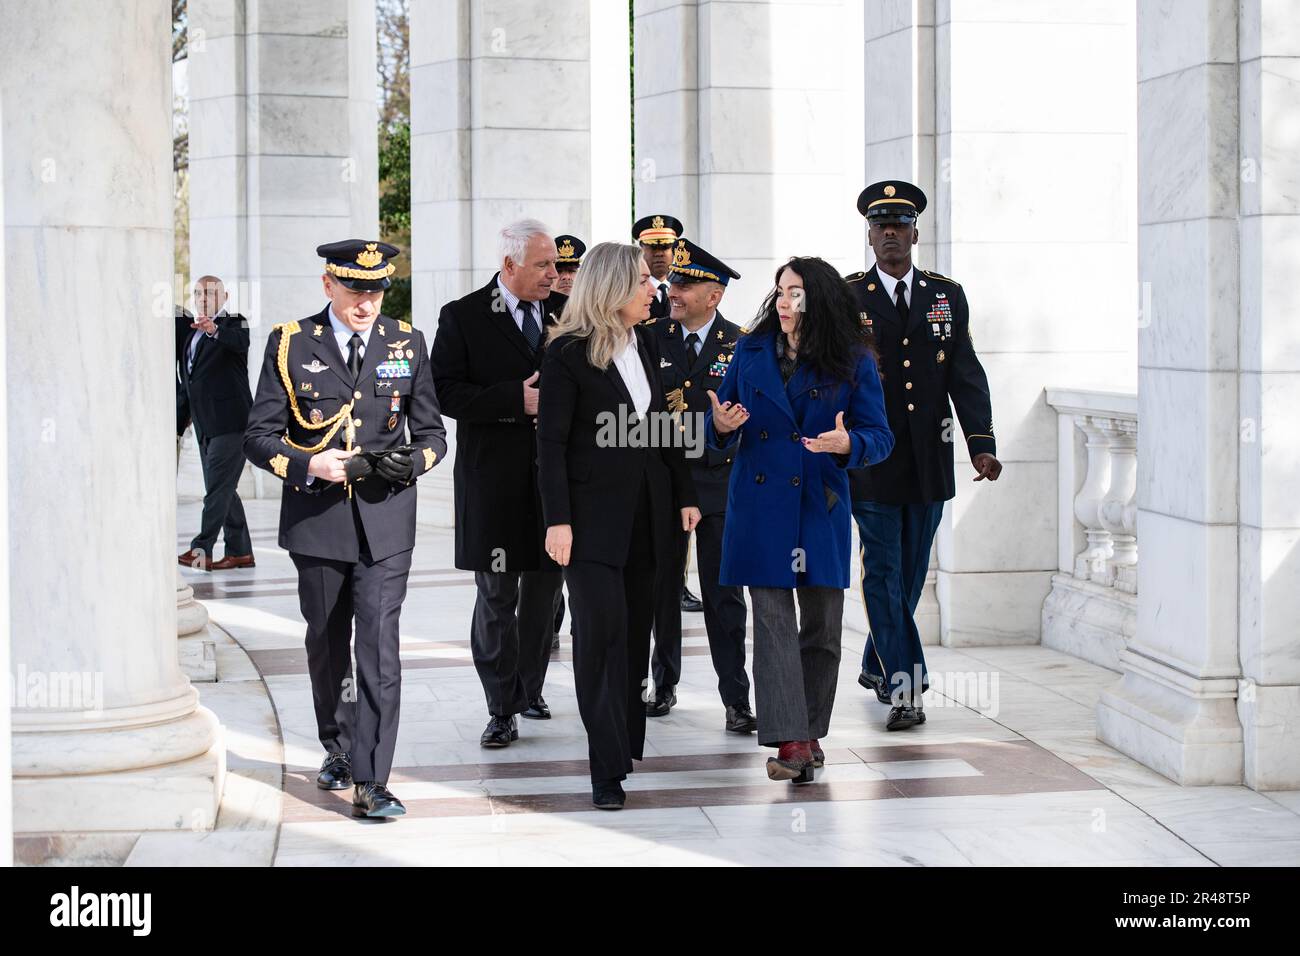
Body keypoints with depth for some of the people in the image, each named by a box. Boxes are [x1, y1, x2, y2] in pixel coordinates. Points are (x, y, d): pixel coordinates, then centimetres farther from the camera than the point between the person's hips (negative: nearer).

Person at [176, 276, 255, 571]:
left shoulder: (233, 324, -4)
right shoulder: (189, 331, 17)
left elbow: (241, 341, -30)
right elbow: (186, 384, 23)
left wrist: (214, 329, -50)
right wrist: (177, 425, 21)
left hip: (229, 422, -8)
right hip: (204, 425, 8)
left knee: (217, 488, -10)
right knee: (222, 489, 11)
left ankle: (201, 549, -11)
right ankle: (240, 551, 17)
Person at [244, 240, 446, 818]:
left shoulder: (407, 344, 6)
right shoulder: (291, 345, 1)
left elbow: (432, 432, 11)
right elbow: (259, 436, 0)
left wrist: (412, 460, -12)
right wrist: (308, 466, -18)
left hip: (385, 519, -1)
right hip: (316, 520, 1)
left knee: (379, 648, -10)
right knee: (326, 645, 15)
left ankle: (370, 783, -10)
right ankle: (337, 749, 37)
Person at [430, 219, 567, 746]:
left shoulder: (566, 312, 7)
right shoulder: (462, 317, -4)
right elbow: (444, 392, -11)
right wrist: (516, 399, -19)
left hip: (555, 474, 4)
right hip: (495, 479, -4)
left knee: (544, 588, 12)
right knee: (496, 595, 0)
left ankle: (531, 689, 28)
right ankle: (502, 708, 8)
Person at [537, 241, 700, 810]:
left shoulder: (647, 345, 11)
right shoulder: (568, 352, -9)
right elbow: (551, 442, -10)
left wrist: (684, 495, 12)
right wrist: (558, 521, -15)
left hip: (646, 515, 6)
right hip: (594, 516, -6)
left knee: (635, 630, 10)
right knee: (602, 632, -9)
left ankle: (628, 742, 21)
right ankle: (608, 768, -8)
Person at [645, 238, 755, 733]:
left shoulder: (741, 345, -1)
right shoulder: (652, 337, 4)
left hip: (719, 482, -2)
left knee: (724, 593, -2)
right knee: (662, 587, 11)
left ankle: (736, 700, 2)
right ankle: (664, 685, 26)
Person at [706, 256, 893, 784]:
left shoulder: (853, 363, 0)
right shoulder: (751, 352, 7)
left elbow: (880, 437, -2)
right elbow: (718, 425, 12)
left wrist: (847, 443, -23)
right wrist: (721, 425, -11)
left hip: (821, 508, -1)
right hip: (761, 507, 1)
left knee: (821, 625, 7)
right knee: (772, 616, -8)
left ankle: (809, 733, 22)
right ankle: (790, 740, -11)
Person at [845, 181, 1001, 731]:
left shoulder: (947, 297, 8)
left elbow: (967, 376, 3)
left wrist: (982, 444, -8)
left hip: (929, 461, 3)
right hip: (870, 460, -3)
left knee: (910, 573, 13)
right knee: (883, 573, -3)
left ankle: (876, 665, 31)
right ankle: (905, 687, -1)